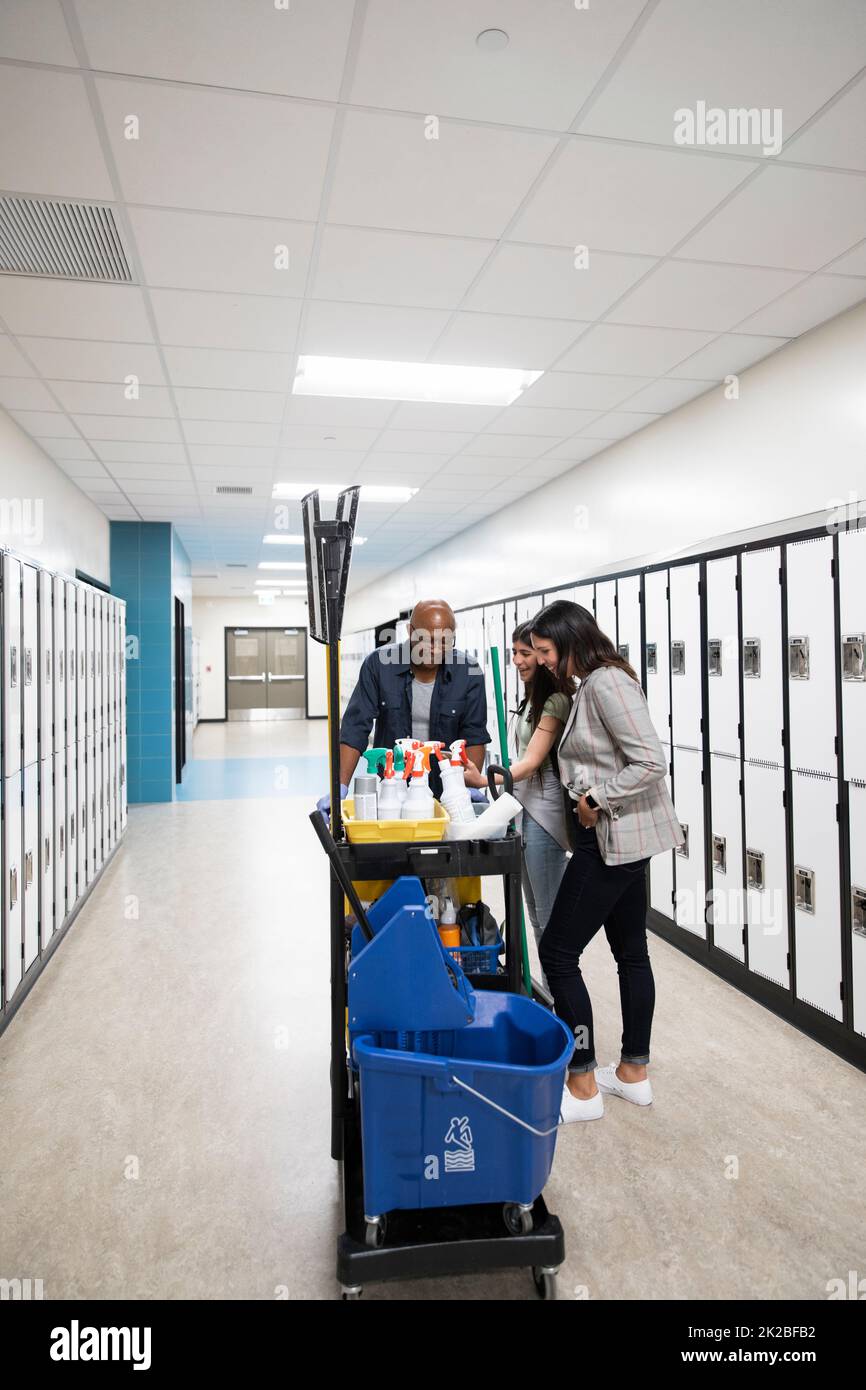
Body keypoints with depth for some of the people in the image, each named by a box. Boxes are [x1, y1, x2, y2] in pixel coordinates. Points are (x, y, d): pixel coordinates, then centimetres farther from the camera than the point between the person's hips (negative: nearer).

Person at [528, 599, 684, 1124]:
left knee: (559, 953, -3)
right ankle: (634, 1073, 30)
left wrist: (596, 799, -17)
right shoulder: (593, 684, 13)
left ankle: (583, 1087, 10)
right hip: (620, 839, 10)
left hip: (615, 838, -10)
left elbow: (651, 762, -25)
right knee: (631, 951, 16)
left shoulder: (605, 683, -18)